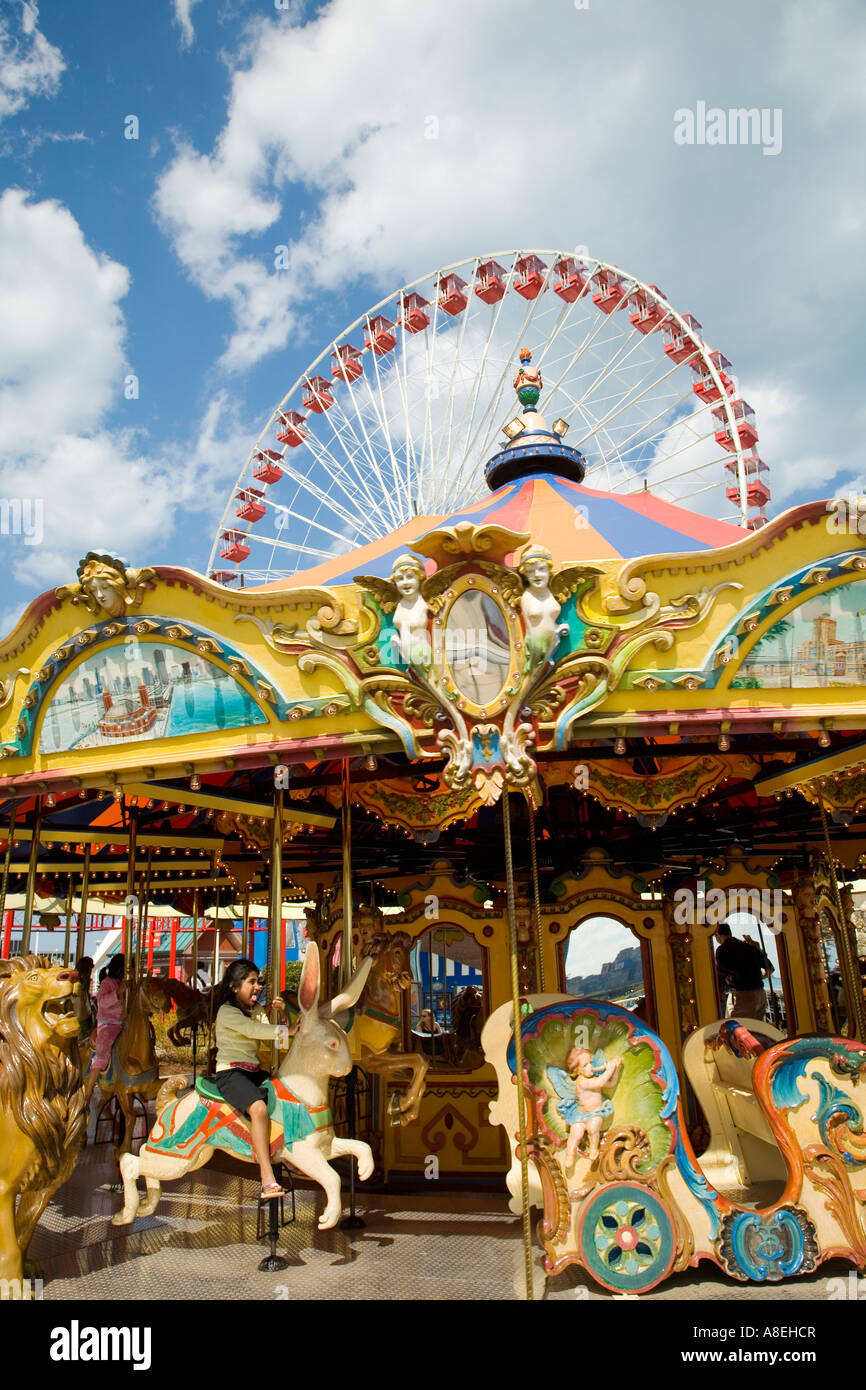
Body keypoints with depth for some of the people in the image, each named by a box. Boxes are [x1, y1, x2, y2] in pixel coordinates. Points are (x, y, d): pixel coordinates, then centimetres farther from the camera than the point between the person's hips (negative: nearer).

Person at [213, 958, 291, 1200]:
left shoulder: (252, 1011, 19)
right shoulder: (227, 1012, -7)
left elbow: (271, 1037, 14)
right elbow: (253, 1030, -22)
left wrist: (281, 1014, -3)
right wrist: (286, 1030, -27)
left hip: (254, 1073, 9)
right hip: (230, 1073, -9)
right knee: (259, 1108, -33)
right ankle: (267, 1180, -35)